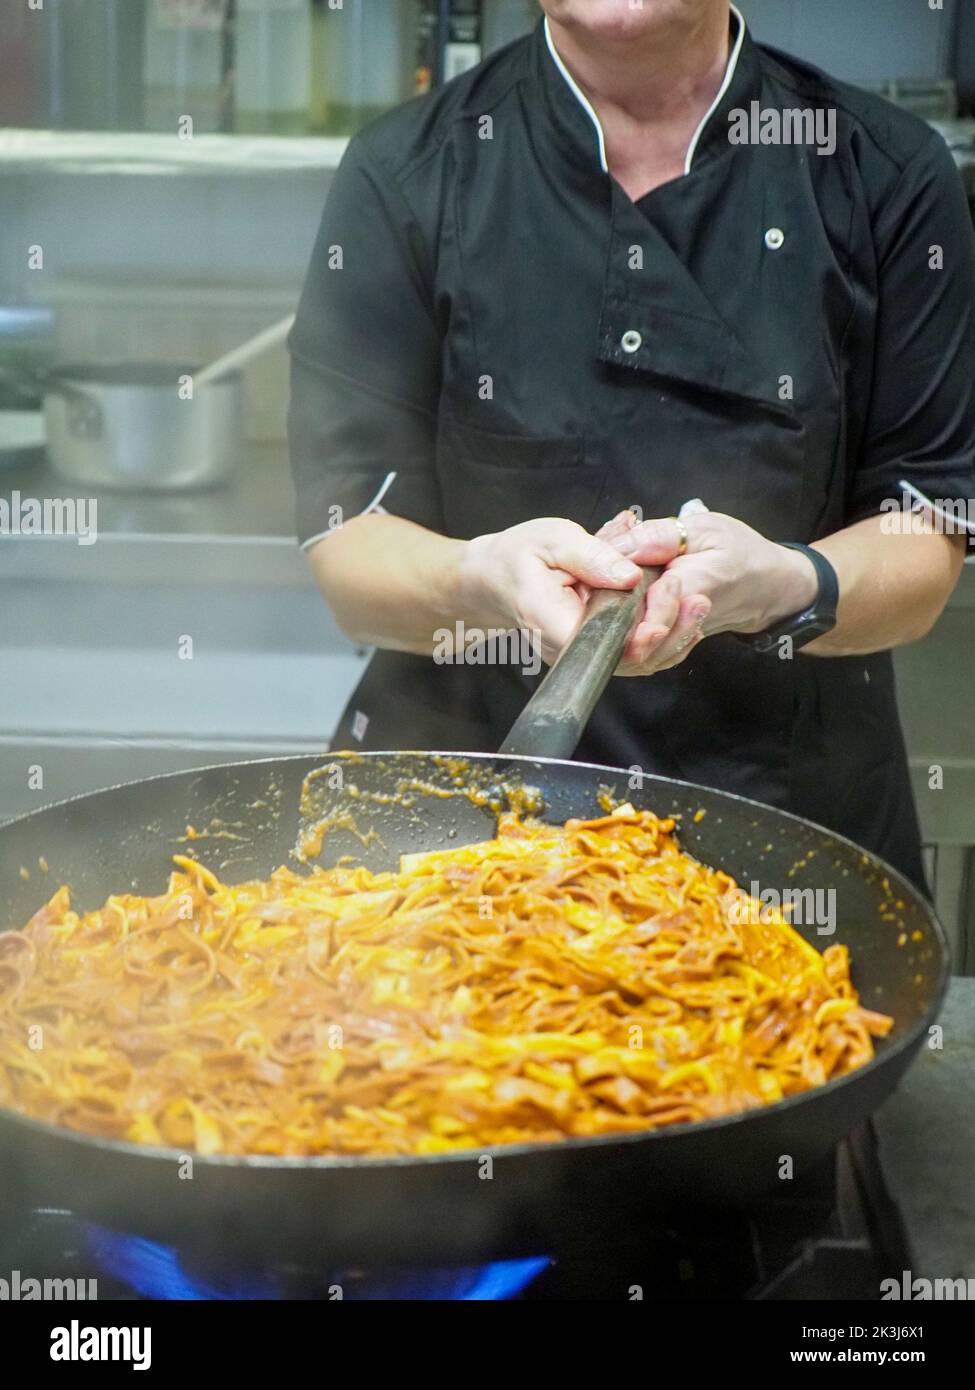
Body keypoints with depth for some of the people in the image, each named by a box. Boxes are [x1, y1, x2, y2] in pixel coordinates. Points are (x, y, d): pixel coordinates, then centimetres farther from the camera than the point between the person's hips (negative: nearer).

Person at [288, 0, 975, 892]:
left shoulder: (889, 175, 0)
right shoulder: (406, 174, -1)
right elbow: (345, 548, -4)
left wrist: (786, 585, -23)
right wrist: (477, 578, -26)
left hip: (795, 803, 1)